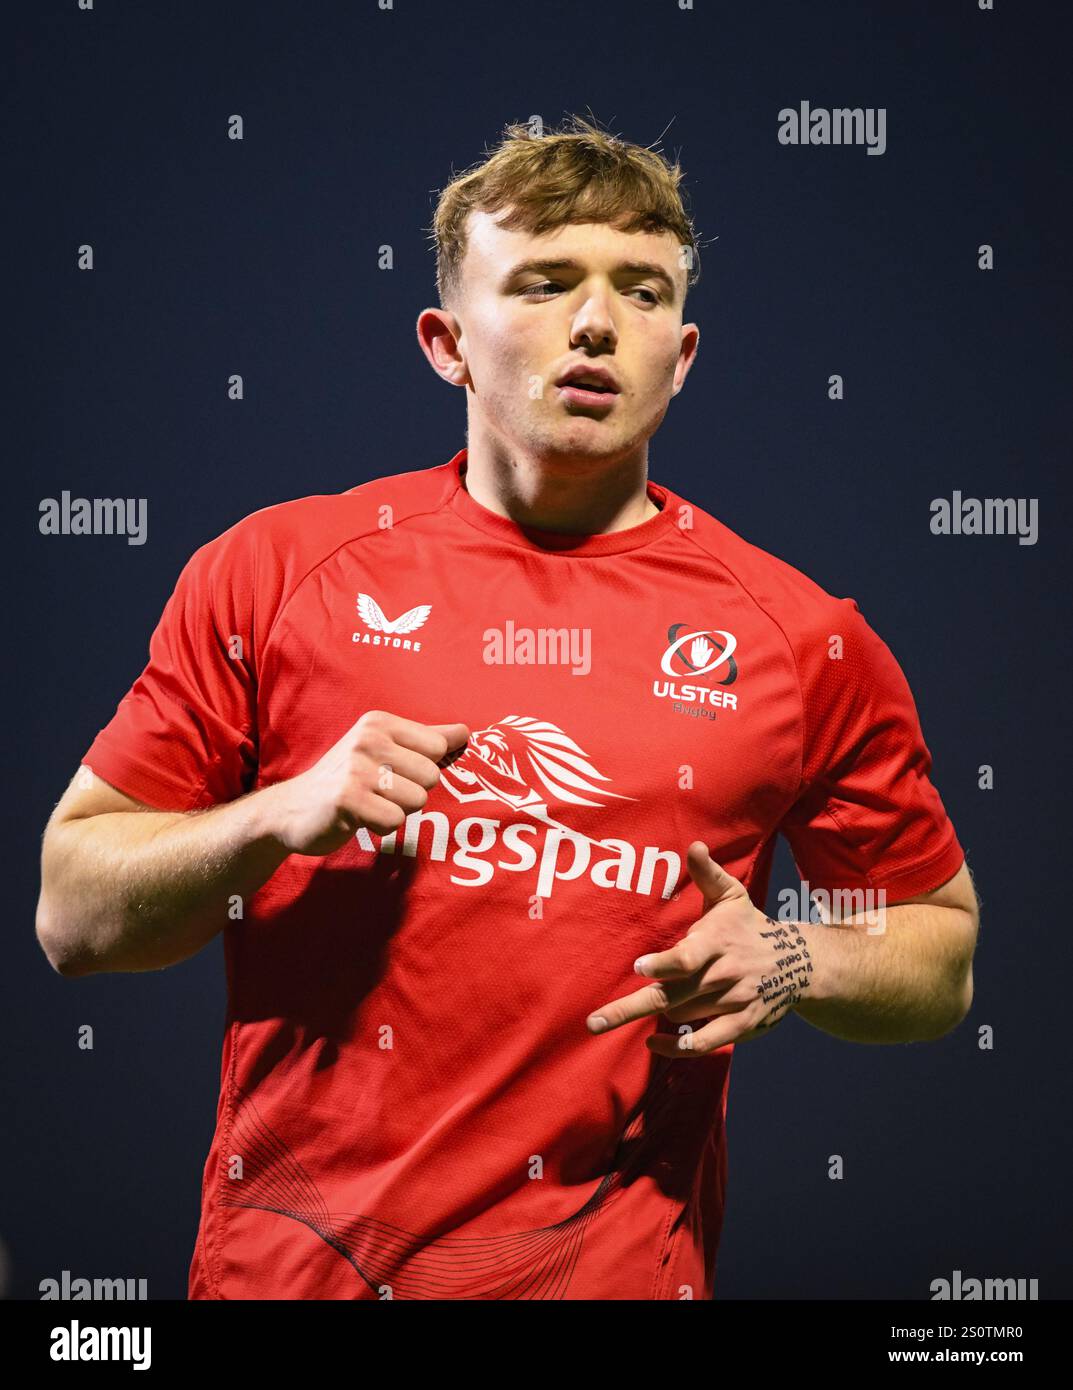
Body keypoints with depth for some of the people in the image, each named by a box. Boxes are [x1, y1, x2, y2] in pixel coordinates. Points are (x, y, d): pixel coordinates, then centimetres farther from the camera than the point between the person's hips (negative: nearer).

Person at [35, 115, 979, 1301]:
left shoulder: (802, 638, -1)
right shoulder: (272, 570, -2)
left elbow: (942, 950, 10)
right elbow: (73, 911, 1)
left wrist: (791, 963, -10)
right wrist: (279, 819, -16)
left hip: (617, 1267, 0)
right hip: (286, 1260, 1)